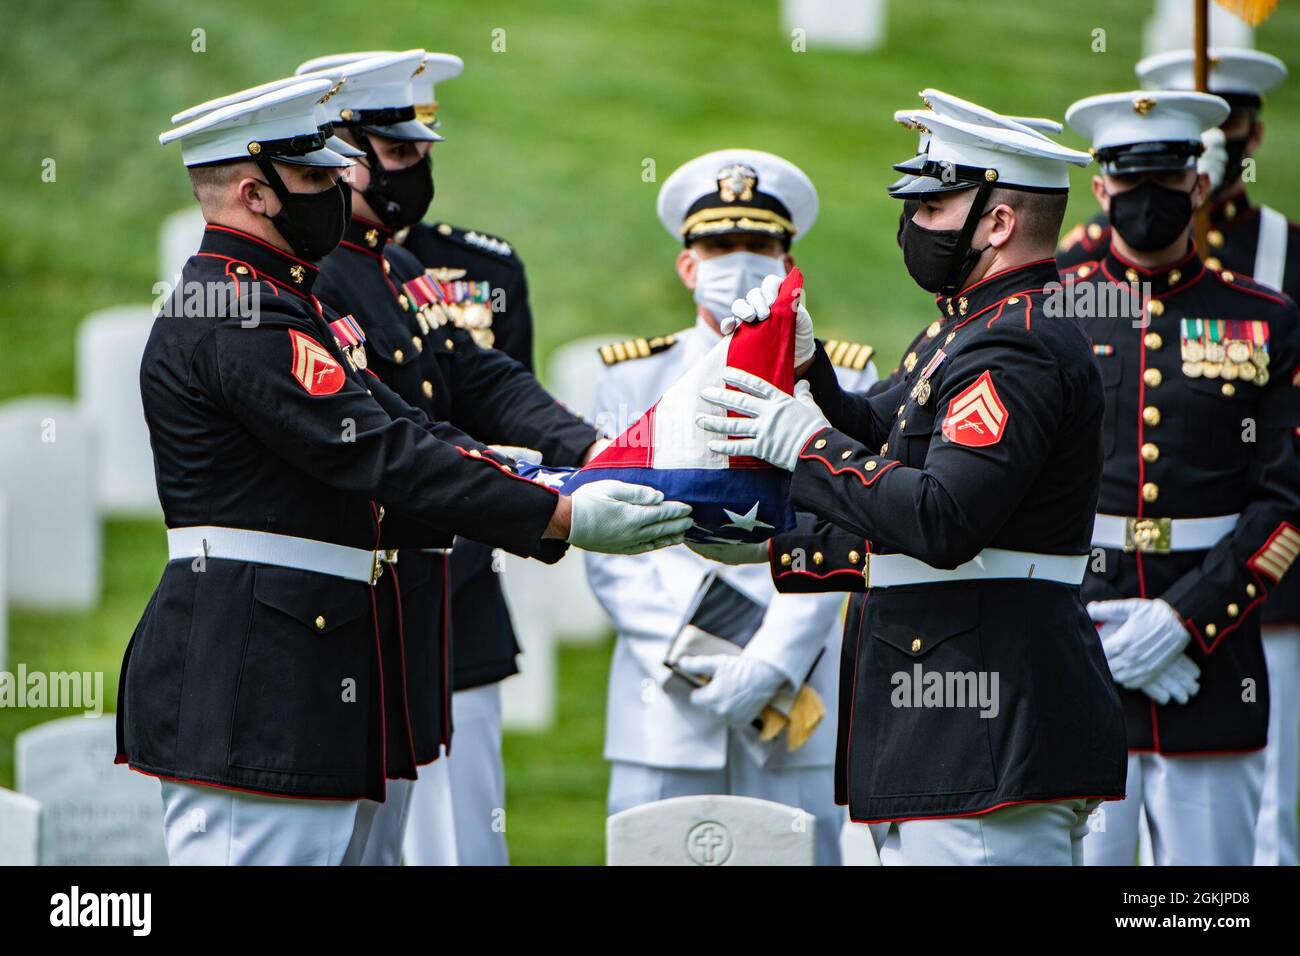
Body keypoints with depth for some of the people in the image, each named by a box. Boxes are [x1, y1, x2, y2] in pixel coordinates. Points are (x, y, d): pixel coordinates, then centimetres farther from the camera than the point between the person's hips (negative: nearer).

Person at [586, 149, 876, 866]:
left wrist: (768, 665, -15)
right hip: (664, 713, 1)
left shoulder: (839, 382, 9)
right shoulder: (633, 379, 12)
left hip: (796, 704, -1)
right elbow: (611, 553, 4)